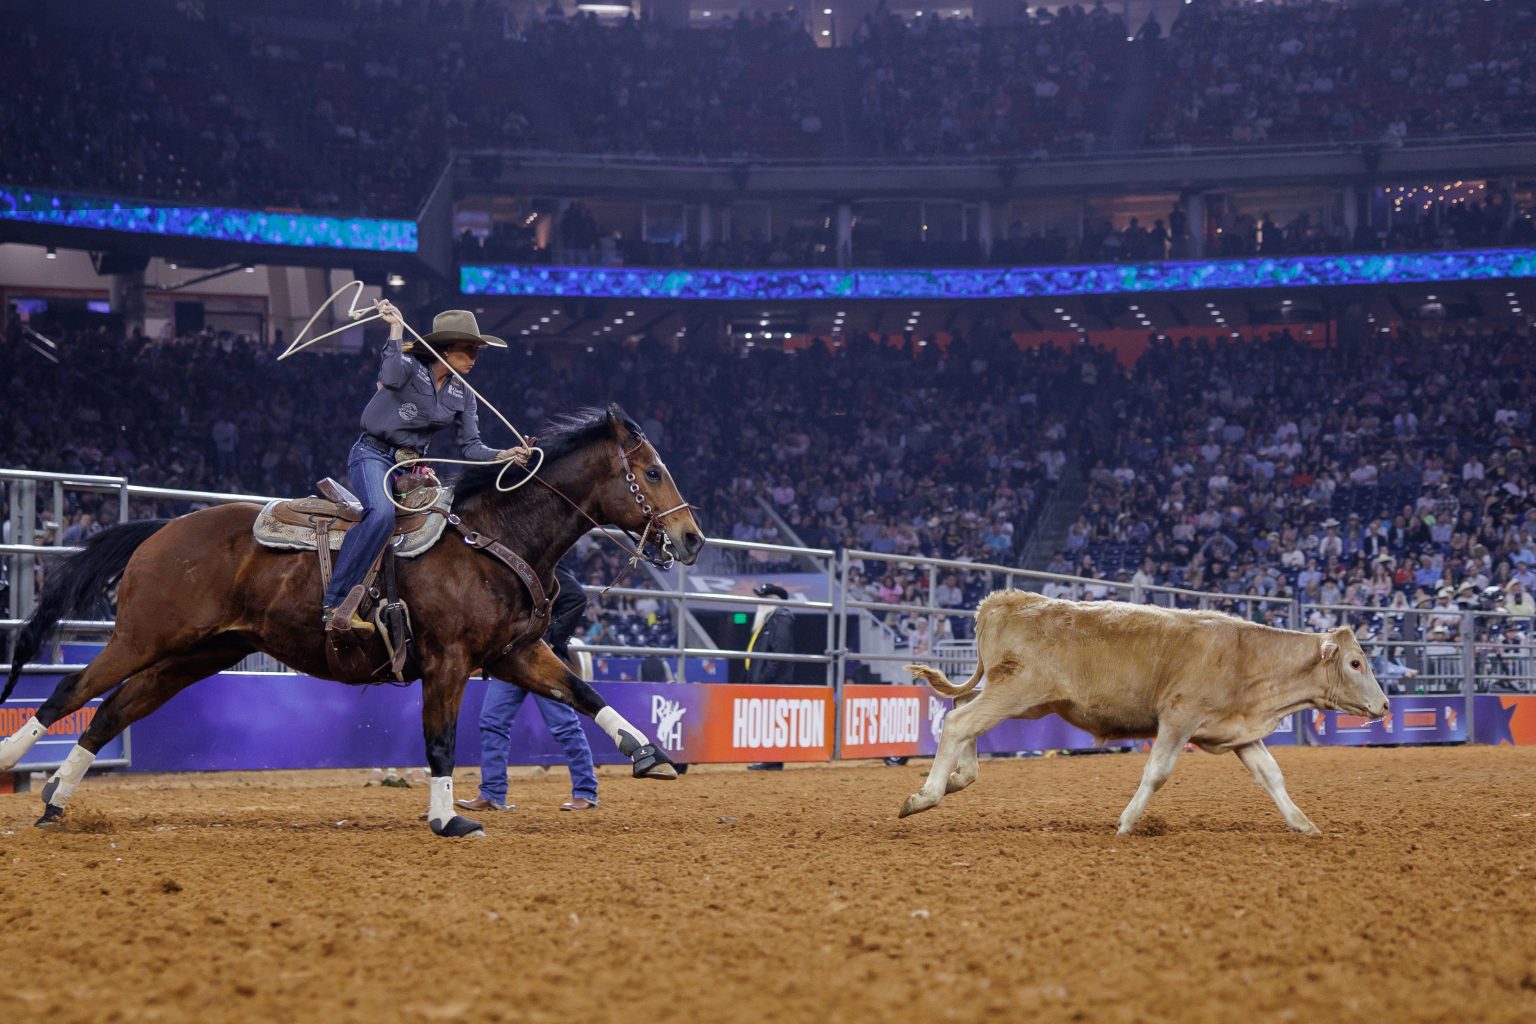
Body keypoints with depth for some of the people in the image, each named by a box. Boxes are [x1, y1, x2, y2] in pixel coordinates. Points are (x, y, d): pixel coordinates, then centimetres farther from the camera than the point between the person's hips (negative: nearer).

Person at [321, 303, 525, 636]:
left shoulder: (462, 396, 9)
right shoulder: (411, 367, -8)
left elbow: (470, 448, 4)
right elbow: (390, 378, -33)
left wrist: (503, 456, -14)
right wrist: (396, 330, -28)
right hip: (373, 455, -7)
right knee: (382, 513, -34)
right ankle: (334, 603, -37)